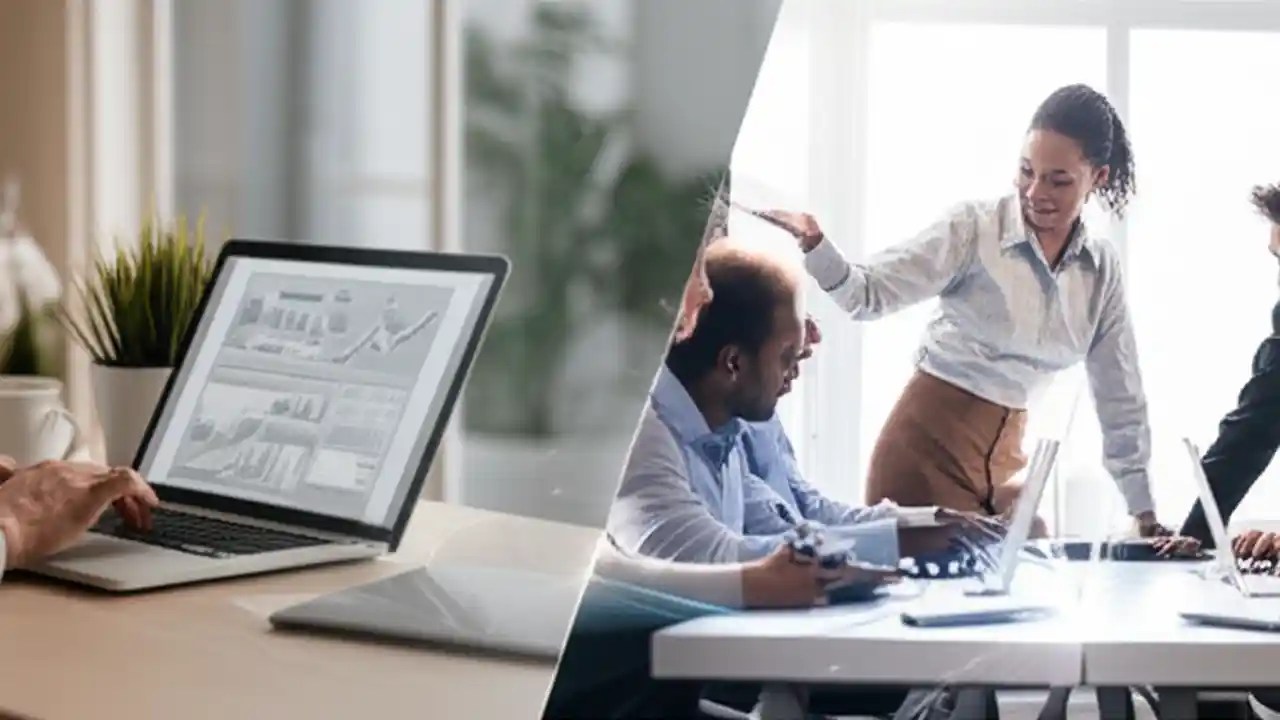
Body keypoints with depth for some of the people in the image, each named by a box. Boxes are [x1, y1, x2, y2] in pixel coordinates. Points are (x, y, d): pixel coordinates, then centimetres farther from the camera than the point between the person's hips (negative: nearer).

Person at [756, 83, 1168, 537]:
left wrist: (1144, 513, 13)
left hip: (1005, 454, 5)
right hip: (930, 442, -5)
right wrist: (813, 242, -35)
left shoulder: (1102, 269, 5)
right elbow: (869, 294, -15)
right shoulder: (975, 227, -8)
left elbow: (1120, 397, 12)